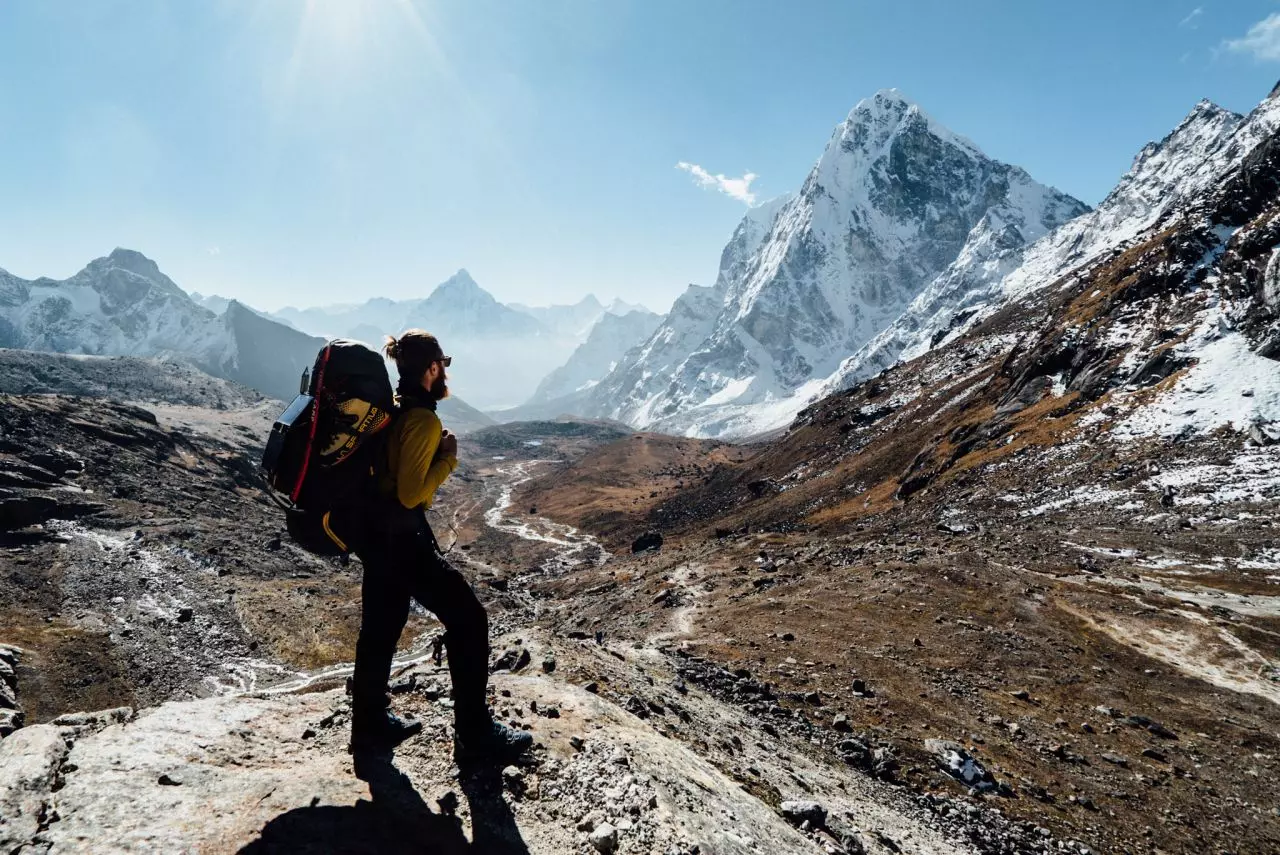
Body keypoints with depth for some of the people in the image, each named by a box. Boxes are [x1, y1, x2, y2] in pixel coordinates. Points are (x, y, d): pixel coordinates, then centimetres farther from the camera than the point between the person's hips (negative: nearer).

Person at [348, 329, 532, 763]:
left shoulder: (391, 408, 8)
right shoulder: (424, 420, -20)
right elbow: (411, 494, -23)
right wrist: (447, 458, -13)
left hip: (376, 532, 10)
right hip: (402, 537, -10)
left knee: (380, 626, 19)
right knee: (468, 620, -1)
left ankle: (371, 724, 35)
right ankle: (475, 734, 7)